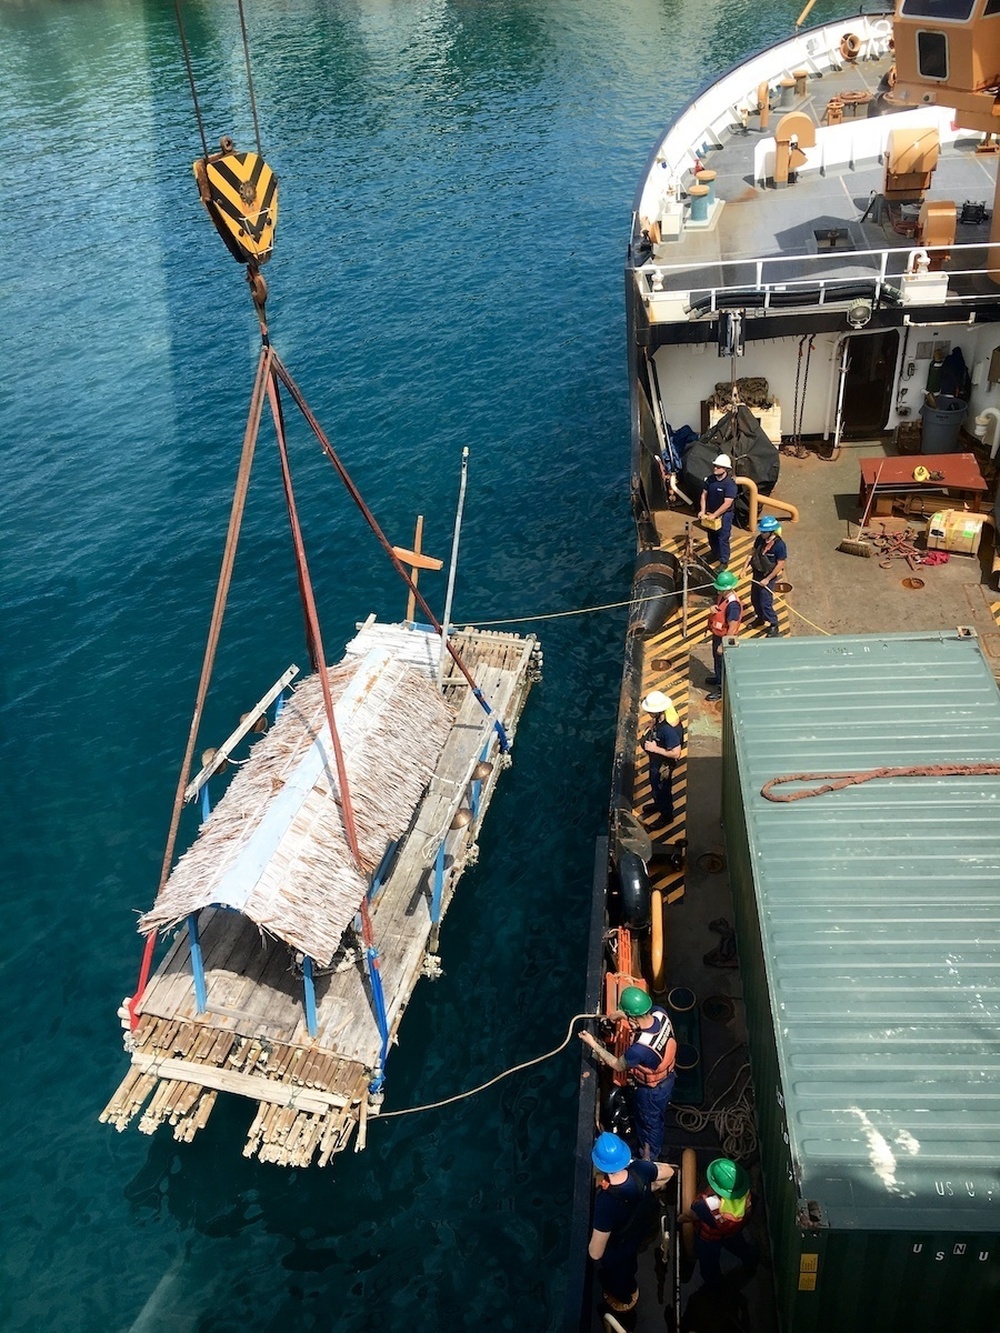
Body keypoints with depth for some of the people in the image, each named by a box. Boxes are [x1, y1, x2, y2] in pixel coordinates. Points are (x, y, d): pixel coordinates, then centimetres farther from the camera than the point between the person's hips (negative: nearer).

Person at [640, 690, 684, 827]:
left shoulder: (669, 729, -41)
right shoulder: (660, 718, -15)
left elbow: (675, 753, -34)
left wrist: (655, 749, -30)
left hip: (663, 765, -8)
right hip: (655, 760, 8)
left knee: (662, 789, 17)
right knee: (655, 784, 32)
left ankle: (666, 816, 41)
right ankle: (658, 804, 59)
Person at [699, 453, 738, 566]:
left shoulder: (730, 484, -24)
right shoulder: (710, 479, -5)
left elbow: (727, 504, -26)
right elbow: (704, 495, 3)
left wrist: (714, 515, -23)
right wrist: (702, 510, -7)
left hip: (724, 515, -6)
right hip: (711, 513, 6)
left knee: (723, 538, -2)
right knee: (712, 536, 20)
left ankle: (724, 561, 9)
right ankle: (715, 554, 41)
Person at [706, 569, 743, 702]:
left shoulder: (733, 605, -34)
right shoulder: (722, 596, -8)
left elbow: (732, 629, -29)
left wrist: (723, 645, -23)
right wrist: (712, 608, -14)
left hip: (724, 638, -9)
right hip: (717, 635, 9)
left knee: (722, 663, 10)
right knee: (716, 658, 30)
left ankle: (722, 689, 29)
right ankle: (718, 678, 54)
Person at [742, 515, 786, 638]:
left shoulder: (779, 545, -26)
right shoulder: (759, 539, -8)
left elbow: (780, 565, -21)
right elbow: (753, 553, 6)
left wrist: (767, 579, -18)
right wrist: (745, 568, -3)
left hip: (769, 576, -7)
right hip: (757, 572, 7)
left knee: (765, 602, -4)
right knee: (754, 598, 20)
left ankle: (773, 625, 15)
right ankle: (760, 618, 44)